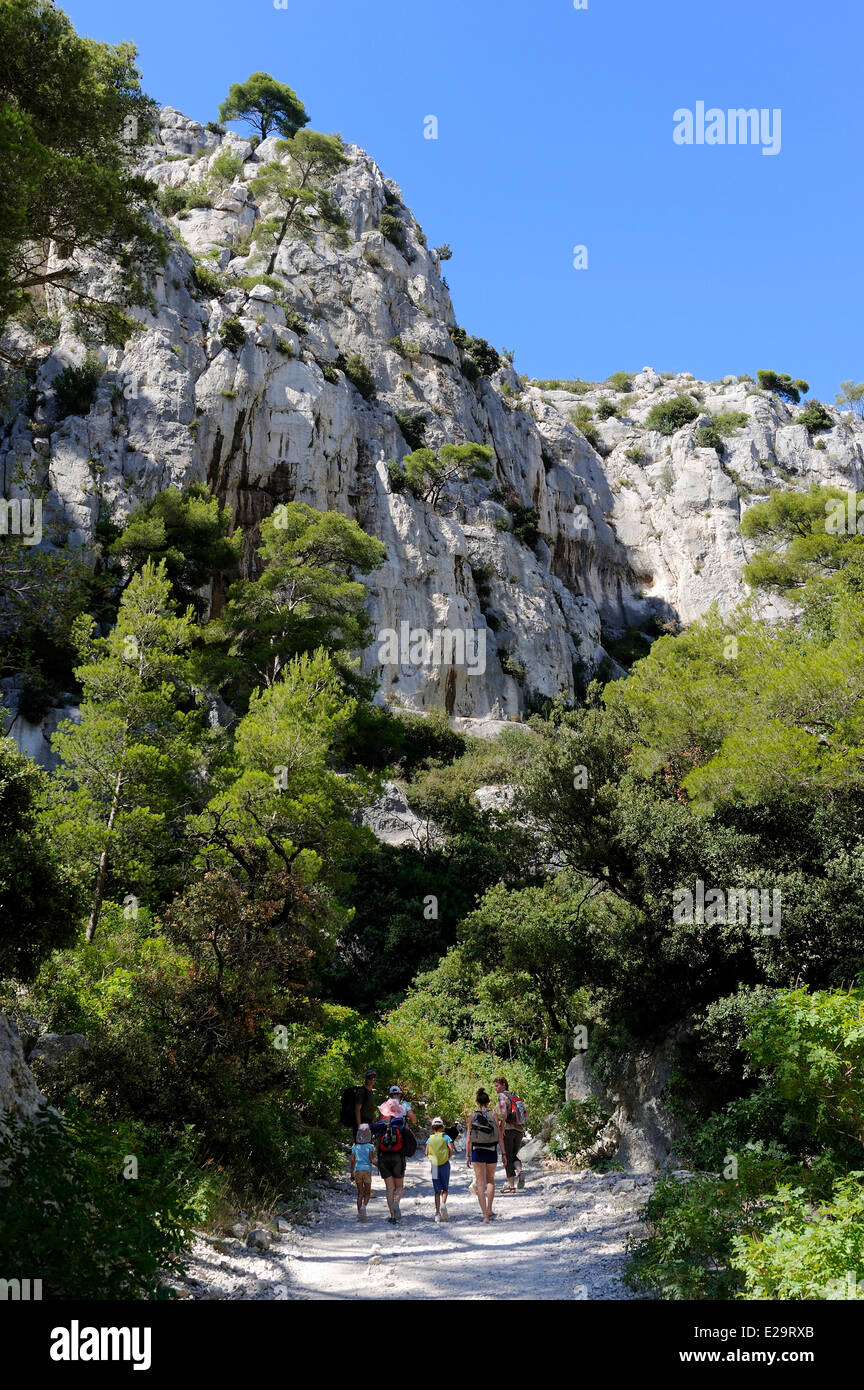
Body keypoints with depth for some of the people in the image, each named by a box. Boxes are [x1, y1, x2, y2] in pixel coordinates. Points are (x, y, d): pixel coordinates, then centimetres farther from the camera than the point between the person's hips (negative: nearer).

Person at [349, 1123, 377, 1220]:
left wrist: (352, 1174, 12)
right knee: (367, 1192, 10)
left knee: (360, 1193, 10)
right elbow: (372, 1159, -10)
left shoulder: (355, 1147, 5)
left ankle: (359, 1212, 3)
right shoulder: (370, 1146, -4)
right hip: (367, 1170, -2)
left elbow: (352, 1161, 5)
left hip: (357, 1170, 3)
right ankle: (364, 1205, -16)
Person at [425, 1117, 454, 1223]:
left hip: (434, 1166, 2)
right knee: (445, 1188, 12)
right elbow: (451, 1151, -8)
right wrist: (447, 1158, 10)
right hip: (445, 1165, -1)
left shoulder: (430, 1138, 5)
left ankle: (437, 1213, 1)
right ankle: (443, 1203, -15)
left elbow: (427, 1153, 1)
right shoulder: (446, 1137, -1)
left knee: (437, 1190, 8)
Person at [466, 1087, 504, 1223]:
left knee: (480, 1184, 4)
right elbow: (500, 1137, -3)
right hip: (491, 1151, 0)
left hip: (477, 1152, 0)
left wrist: (468, 1156, 5)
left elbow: (469, 1139, -2)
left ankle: (485, 1215, -2)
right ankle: (489, 1210, 17)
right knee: (490, 1180, 23)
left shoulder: (473, 1116, -1)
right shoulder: (494, 1114, -2)